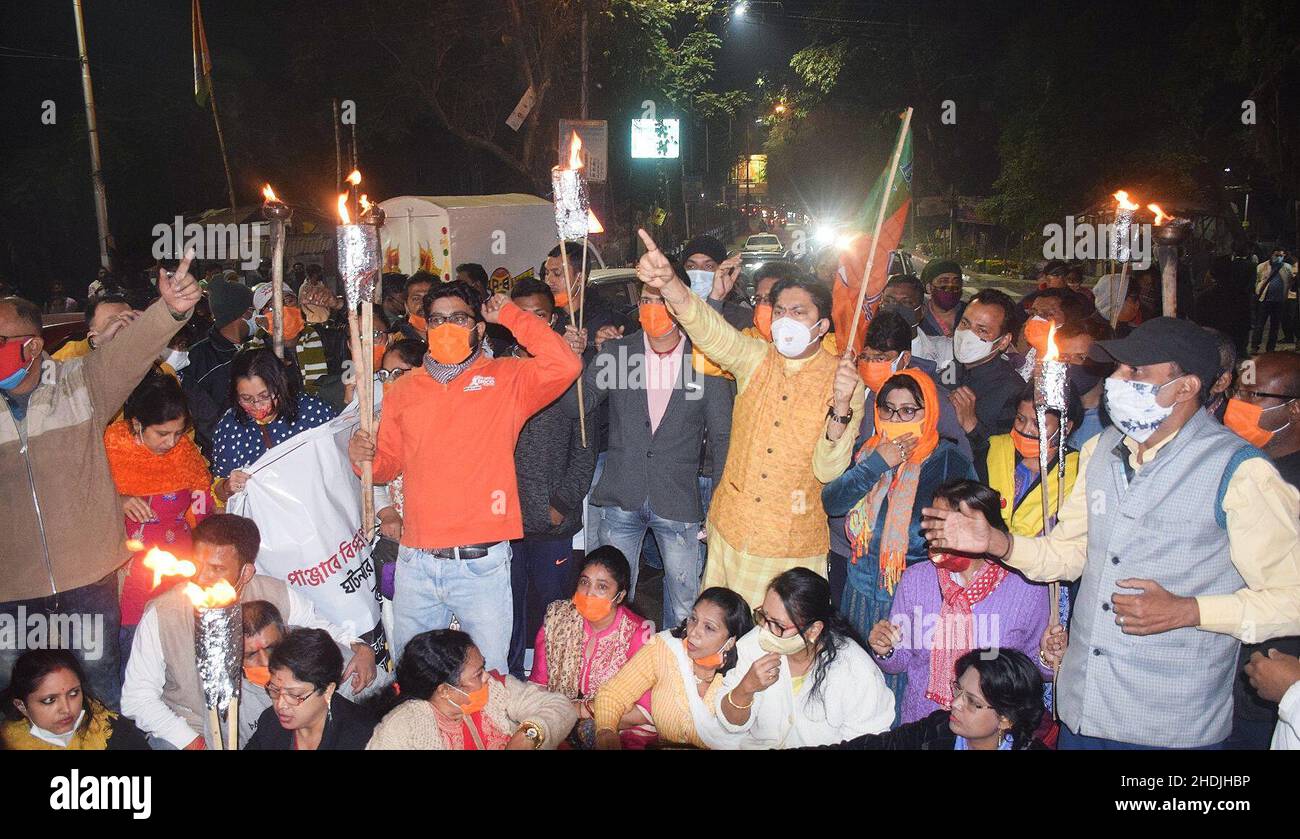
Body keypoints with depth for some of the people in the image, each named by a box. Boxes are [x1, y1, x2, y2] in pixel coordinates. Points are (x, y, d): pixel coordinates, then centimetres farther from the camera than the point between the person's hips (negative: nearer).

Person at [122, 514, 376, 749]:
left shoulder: (277, 597, -11)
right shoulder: (161, 614, -14)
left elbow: (320, 628, 9)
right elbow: (138, 697, -6)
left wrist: (360, 648, -11)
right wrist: (193, 742, -15)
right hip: (187, 734, -3)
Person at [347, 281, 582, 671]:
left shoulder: (505, 379, 1)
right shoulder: (404, 390, 12)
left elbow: (564, 366, -17)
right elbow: (389, 464, 19)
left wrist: (509, 315, -8)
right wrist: (364, 458, -4)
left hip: (482, 564, -3)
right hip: (415, 563, 4)